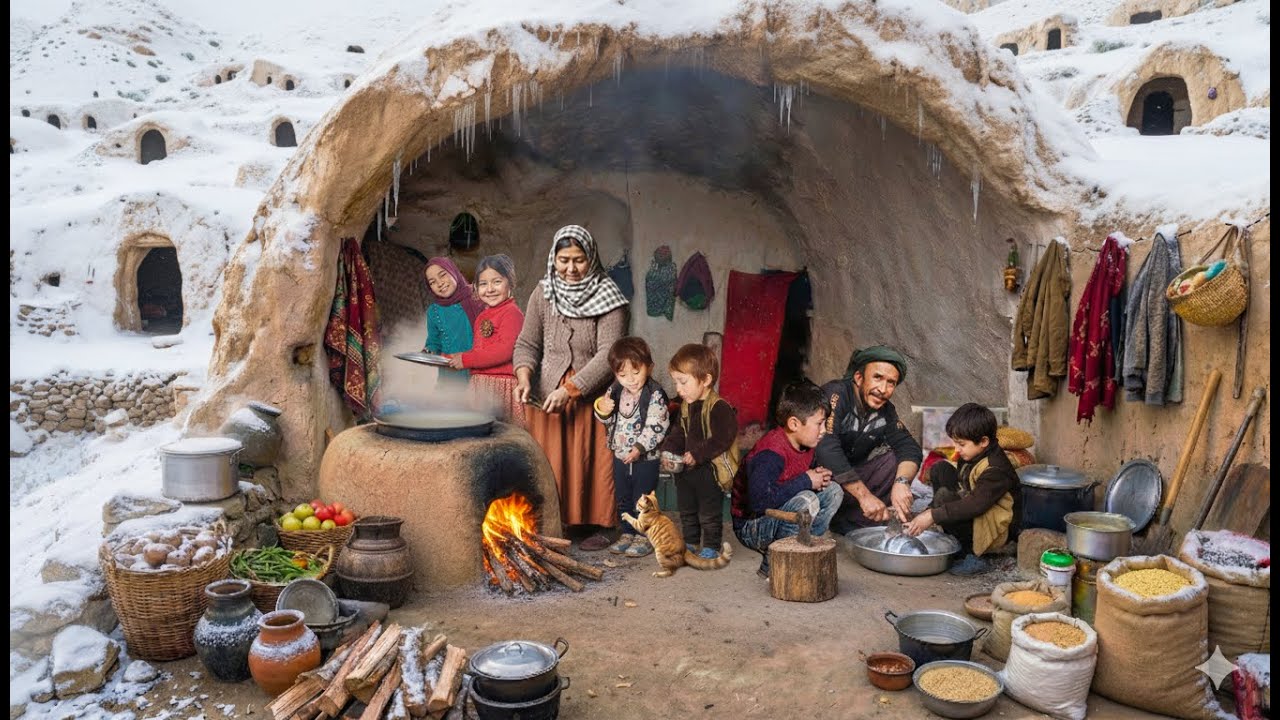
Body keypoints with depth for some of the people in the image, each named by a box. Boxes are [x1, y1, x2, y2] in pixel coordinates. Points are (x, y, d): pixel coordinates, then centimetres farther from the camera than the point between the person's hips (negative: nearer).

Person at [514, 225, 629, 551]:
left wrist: (570, 390, -21)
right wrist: (524, 376, -13)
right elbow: (527, 343, 6)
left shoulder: (608, 298, -10)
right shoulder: (543, 293, 2)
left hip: (591, 397, -3)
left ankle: (600, 524, 18)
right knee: (550, 463, 7)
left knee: (593, 462, 3)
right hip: (547, 396, 3)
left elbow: (607, 355, -16)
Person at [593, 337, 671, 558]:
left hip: (645, 459, -6)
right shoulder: (615, 392, 1)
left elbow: (657, 427, -21)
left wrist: (640, 447, -29)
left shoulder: (655, 395, -17)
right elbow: (608, 421, 10)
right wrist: (602, 411, -12)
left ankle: (644, 536, 19)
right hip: (620, 457, 6)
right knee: (622, 499, 17)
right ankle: (627, 533, 31)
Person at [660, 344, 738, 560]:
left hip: (710, 471, -8)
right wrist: (669, 451, -4)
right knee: (687, 511, 20)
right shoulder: (685, 407, 7)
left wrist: (698, 455, -28)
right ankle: (690, 544, 35)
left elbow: (722, 438, -26)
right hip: (685, 469, 8)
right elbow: (678, 433, 14)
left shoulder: (719, 407, -21)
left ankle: (711, 547, 20)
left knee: (709, 513, 5)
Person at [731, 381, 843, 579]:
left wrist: (819, 476, -8)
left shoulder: (805, 445, 1)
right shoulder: (770, 454, -27)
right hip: (751, 527, -9)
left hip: (778, 515, 9)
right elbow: (759, 501, -39)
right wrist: (806, 481, -28)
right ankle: (772, 566, -15)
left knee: (833, 492, 0)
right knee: (807, 501, -30)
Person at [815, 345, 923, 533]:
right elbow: (827, 450, -33)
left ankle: (847, 519, -10)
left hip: (850, 477, 7)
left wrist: (902, 482, -29)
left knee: (897, 458, -8)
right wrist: (864, 495, -32)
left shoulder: (885, 410, 1)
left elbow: (909, 447, -6)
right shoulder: (835, 394, -22)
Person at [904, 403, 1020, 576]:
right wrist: (929, 513, -4)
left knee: (944, 497, -30)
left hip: (996, 530, -9)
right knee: (939, 469, 2)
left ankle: (973, 557, -17)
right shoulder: (972, 456, 1)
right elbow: (960, 486, 9)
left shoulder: (996, 470, -26)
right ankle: (951, 538, 1)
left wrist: (933, 516, -36)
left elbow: (975, 505, -36)